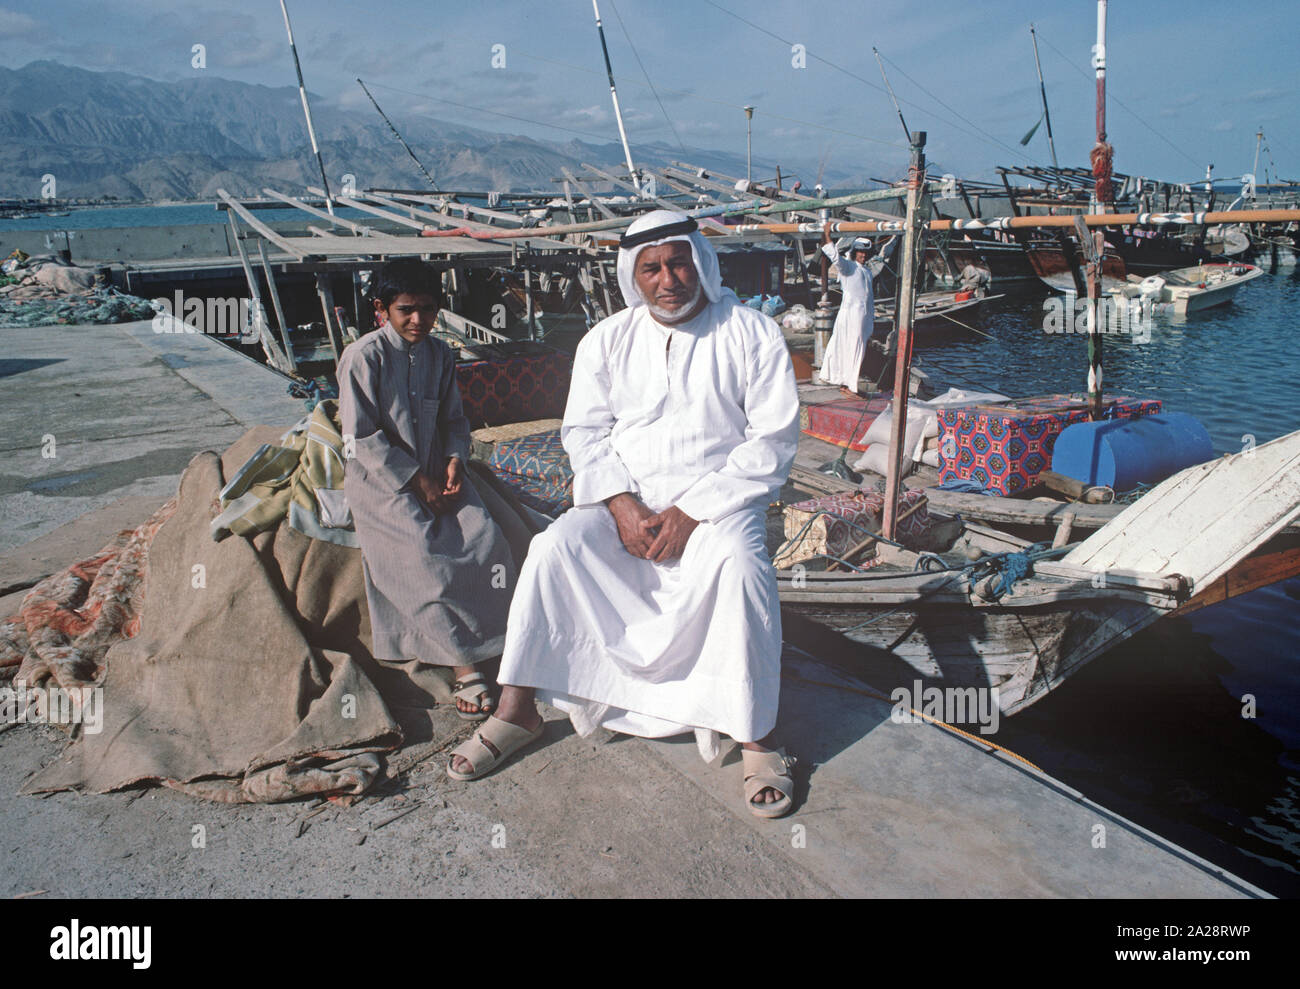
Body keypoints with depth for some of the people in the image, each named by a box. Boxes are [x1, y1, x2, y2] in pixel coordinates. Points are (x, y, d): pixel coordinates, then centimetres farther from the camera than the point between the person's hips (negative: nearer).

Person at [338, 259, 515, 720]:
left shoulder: (440, 354, 11)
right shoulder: (363, 356, -7)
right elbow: (362, 439, -11)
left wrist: (454, 461, -4)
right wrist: (417, 480, -14)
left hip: (435, 473, 5)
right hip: (381, 480, -5)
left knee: (484, 541, -21)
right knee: (421, 551, -29)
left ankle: (469, 652, -15)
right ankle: (463, 664, -21)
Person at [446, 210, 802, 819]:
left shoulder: (751, 334, -3)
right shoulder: (608, 340, 6)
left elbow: (772, 440, -8)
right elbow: (584, 432, 5)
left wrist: (691, 513, -16)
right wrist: (623, 506, -14)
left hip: (718, 496, -3)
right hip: (624, 497, 3)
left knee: (742, 569, -34)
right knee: (553, 548, -22)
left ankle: (759, 739, -19)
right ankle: (516, 712, -8)